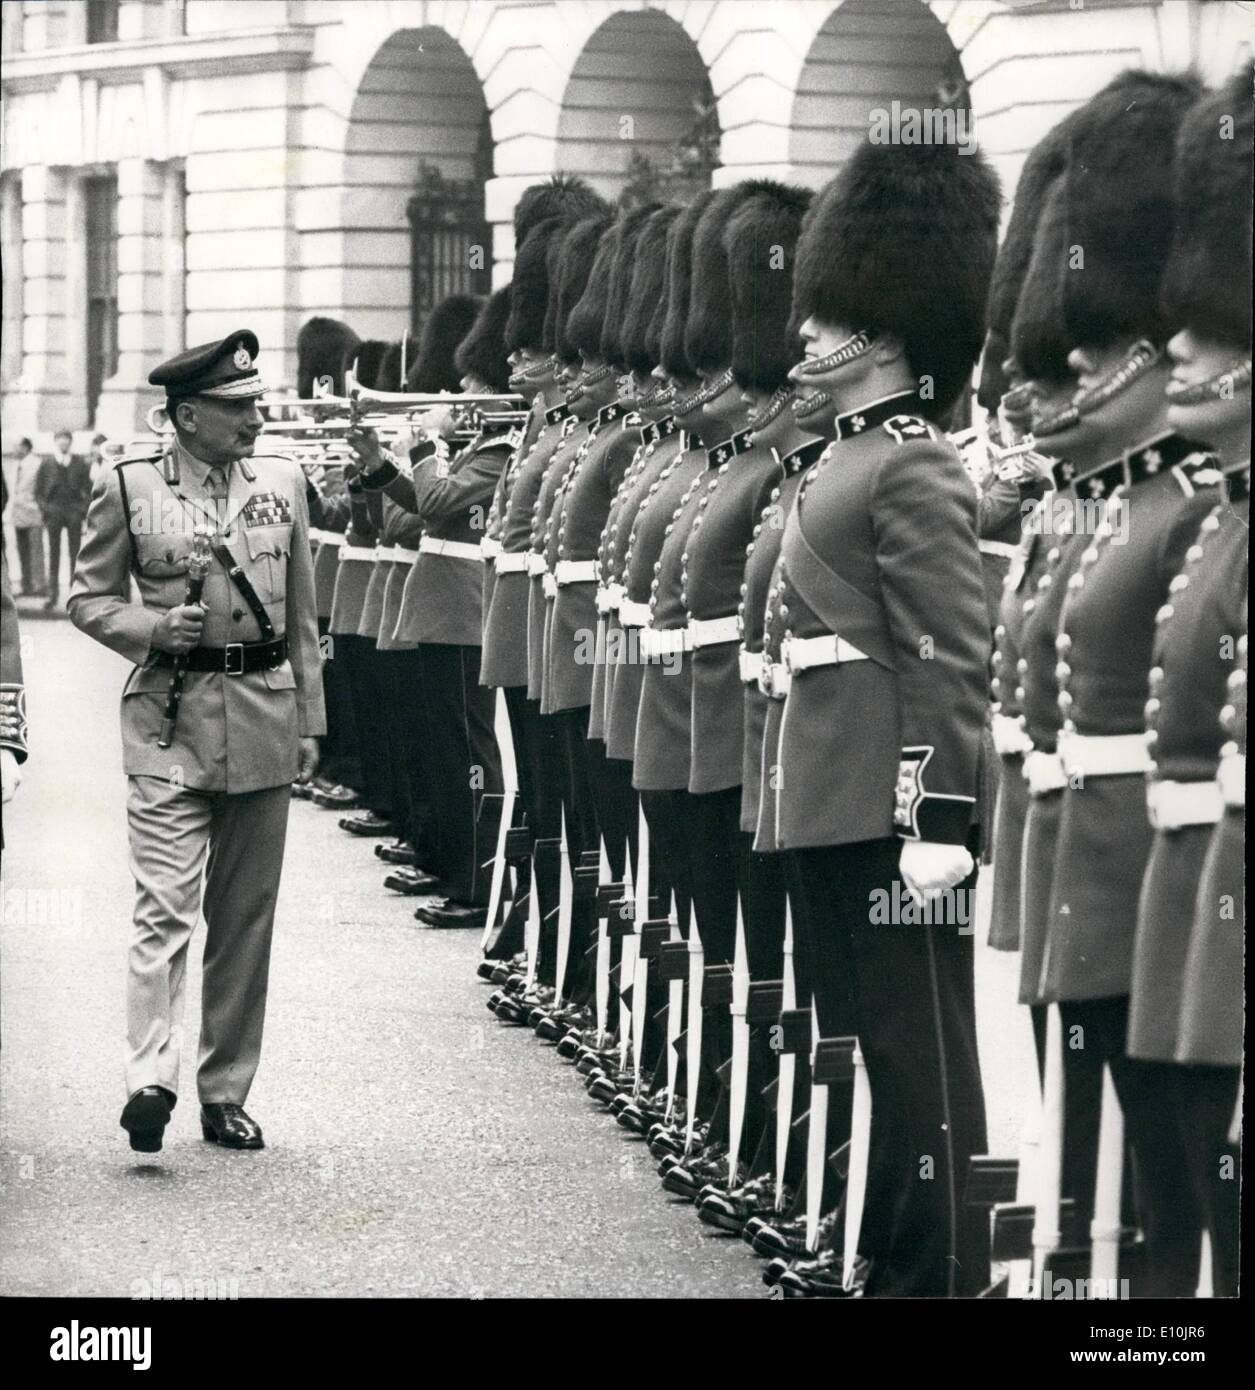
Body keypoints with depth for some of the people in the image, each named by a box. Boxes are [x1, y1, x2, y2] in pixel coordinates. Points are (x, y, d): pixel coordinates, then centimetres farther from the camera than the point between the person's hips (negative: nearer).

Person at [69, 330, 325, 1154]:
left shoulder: (283, 482, 9)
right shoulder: (129, 489, -1)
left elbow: (303, 614, 14)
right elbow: (90, 598, 5)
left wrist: (309, 722, 11)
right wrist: (154, 630, -14)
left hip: (263, 715, 4)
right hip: (170, 721, -4)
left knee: (247, 916, 8)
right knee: (166, 906, -15)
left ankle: (226, 1094, 15)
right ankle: (152, 1078, -22)